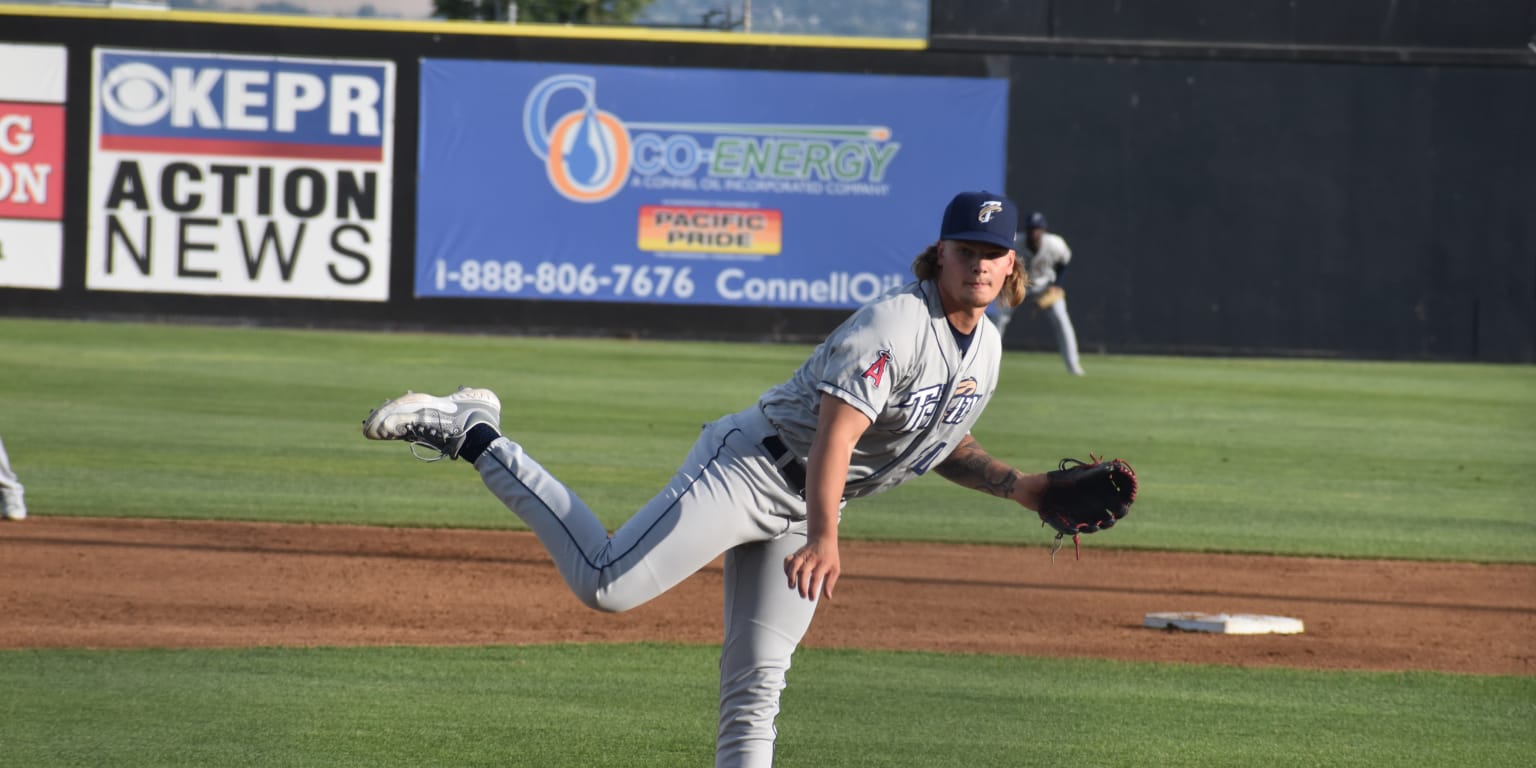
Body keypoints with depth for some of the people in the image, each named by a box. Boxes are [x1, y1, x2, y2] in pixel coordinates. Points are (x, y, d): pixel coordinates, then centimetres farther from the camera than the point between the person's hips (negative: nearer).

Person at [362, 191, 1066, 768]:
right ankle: (470, 435, -8)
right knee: (605, 583, -18)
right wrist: (825, 539, -40)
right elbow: (833, 437, -28)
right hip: (750, 469, -8)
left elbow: (942, 442, 26)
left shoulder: (985, 347, 10)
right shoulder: (893, 324, -19)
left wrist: (1019, 487, 12)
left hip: (800, 509, 8)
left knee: (757, 683, 6)